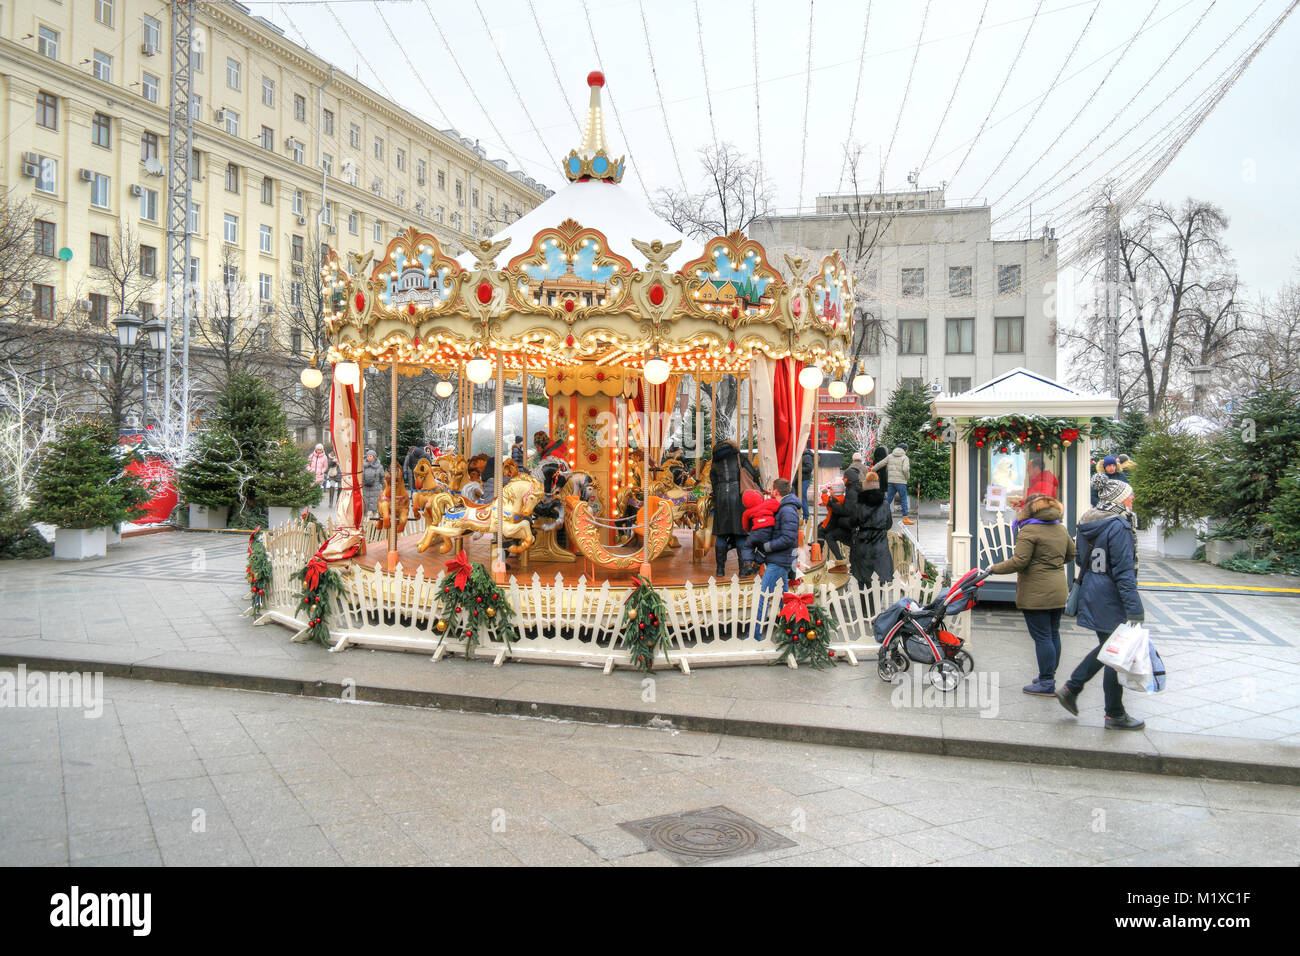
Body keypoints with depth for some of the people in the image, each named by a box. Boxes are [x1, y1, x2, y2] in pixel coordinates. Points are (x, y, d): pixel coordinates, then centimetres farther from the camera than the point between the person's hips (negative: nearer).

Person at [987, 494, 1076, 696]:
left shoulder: (1029, 531, -14)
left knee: (1042, 637, -4)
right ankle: (1049, 676, 26)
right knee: (1053, 634, 15)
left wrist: (994, 569, -7)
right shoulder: (1061, 529, 11)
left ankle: (1046, 683, -1)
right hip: (1058, 592, 8)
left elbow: (1019, 561, -19)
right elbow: (1071, 554, 22)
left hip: (1036, 594, -8)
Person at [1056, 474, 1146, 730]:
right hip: (1112, 599, -9)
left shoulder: (1087, 524, 8)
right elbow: (1124, 571, -21)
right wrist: (1135, 610, -20)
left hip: (1090, 593, 9)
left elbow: (1079, 559, 16)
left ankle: (1070, 689, 20)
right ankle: (1115, 715, 14)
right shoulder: (1119, 527, -18)